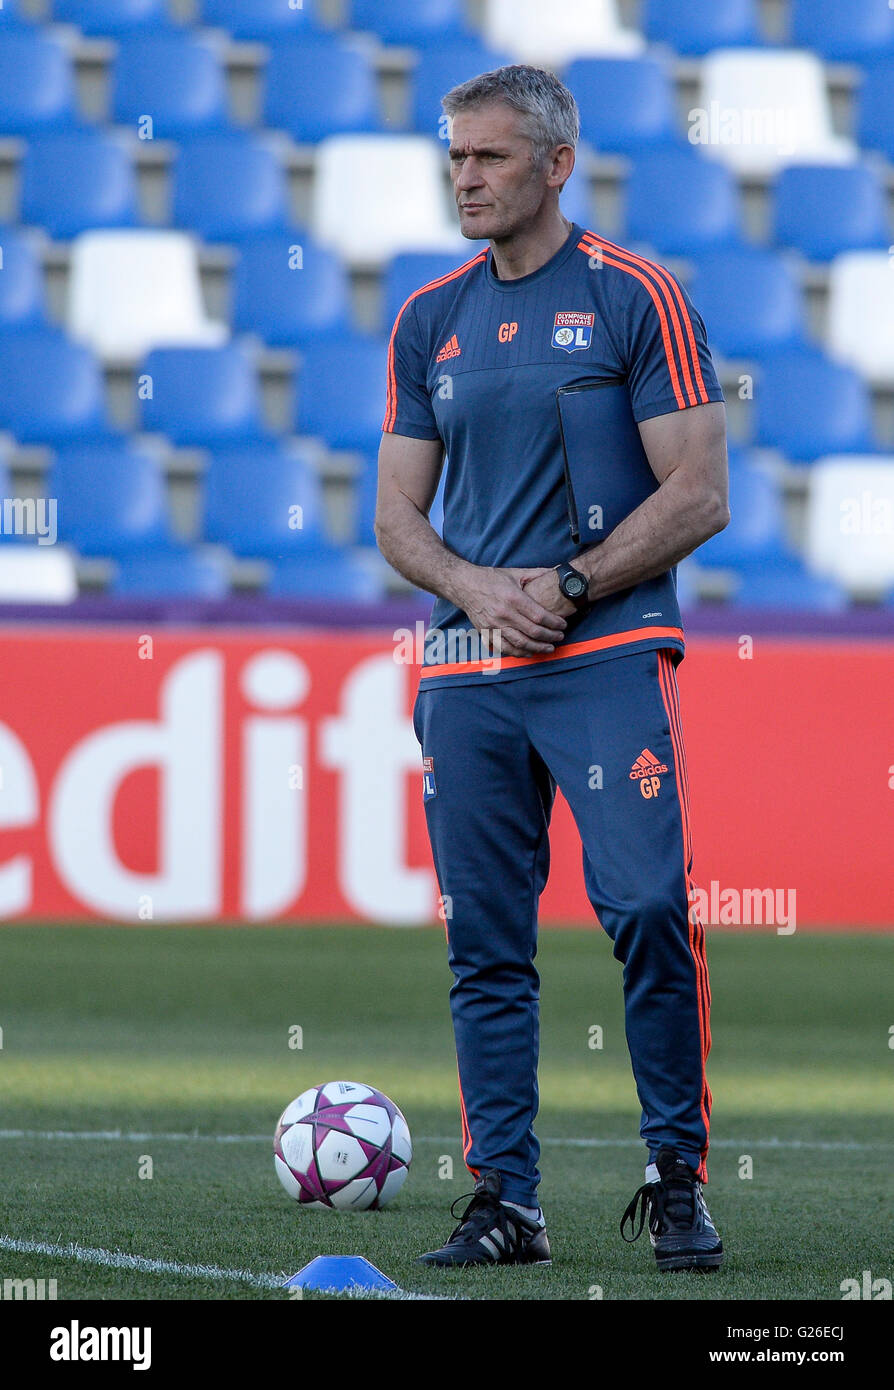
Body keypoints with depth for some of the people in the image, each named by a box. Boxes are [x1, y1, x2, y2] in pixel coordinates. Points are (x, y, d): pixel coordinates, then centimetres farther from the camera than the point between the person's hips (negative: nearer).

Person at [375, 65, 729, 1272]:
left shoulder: (637, 299, -1)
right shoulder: (429, 322, 14)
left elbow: (699, 497, -4)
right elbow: (397, 515, 15)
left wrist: (566, 588, -12)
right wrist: (477, 586, -5)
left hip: (607, 658, -5)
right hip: (468, 671, 5)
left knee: (647, 909, -15)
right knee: (485, 945, 3)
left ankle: (678, 1179, -3)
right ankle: (504, 1202, 7)